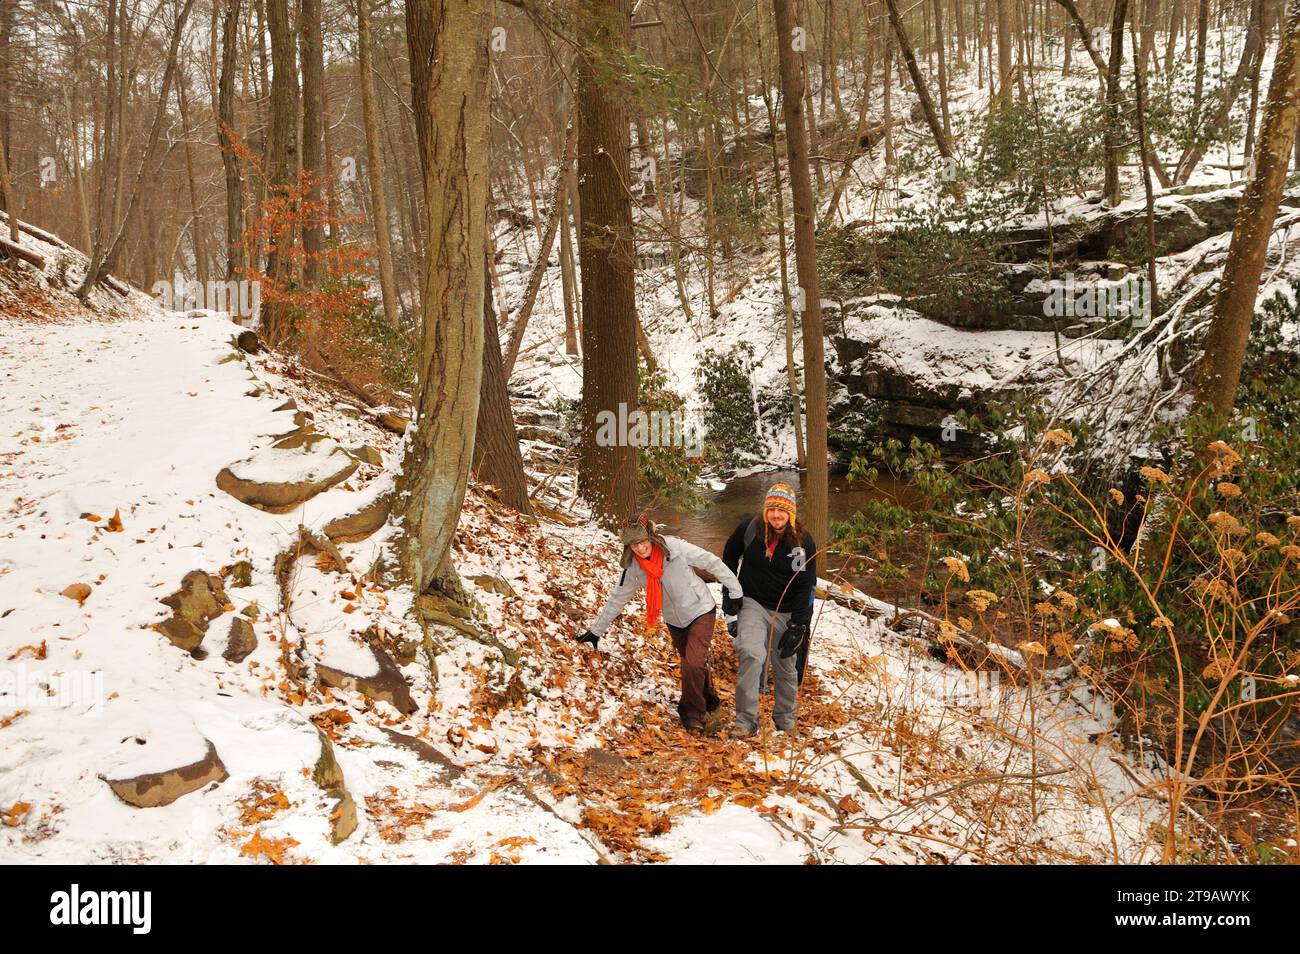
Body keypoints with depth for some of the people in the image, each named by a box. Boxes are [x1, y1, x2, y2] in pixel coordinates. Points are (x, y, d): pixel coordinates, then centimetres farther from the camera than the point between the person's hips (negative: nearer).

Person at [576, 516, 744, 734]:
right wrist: (596, 630, 3)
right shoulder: (633, 568, -11)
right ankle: (708, 701, 43)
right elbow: (617, 598, 0)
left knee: (694, 663, -18)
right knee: (692, 664, 16)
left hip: (701, 611, -4)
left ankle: (693, 713, 0)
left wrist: (734, 590, -13)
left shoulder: (676, 548, -23)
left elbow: (712, 562, -16)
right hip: (674, 621, 4)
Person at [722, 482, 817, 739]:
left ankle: (785, 720, 35)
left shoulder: (804, 543, -11)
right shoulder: (749, 529, -10)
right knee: (750, 655, -24)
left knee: (786, 668, 11)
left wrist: (797, 627, -15)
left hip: (786, 612, 1)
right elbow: (729, 556, 10)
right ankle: (746, 720, -17)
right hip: (753, 604, -1)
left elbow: (806, 588, -9)